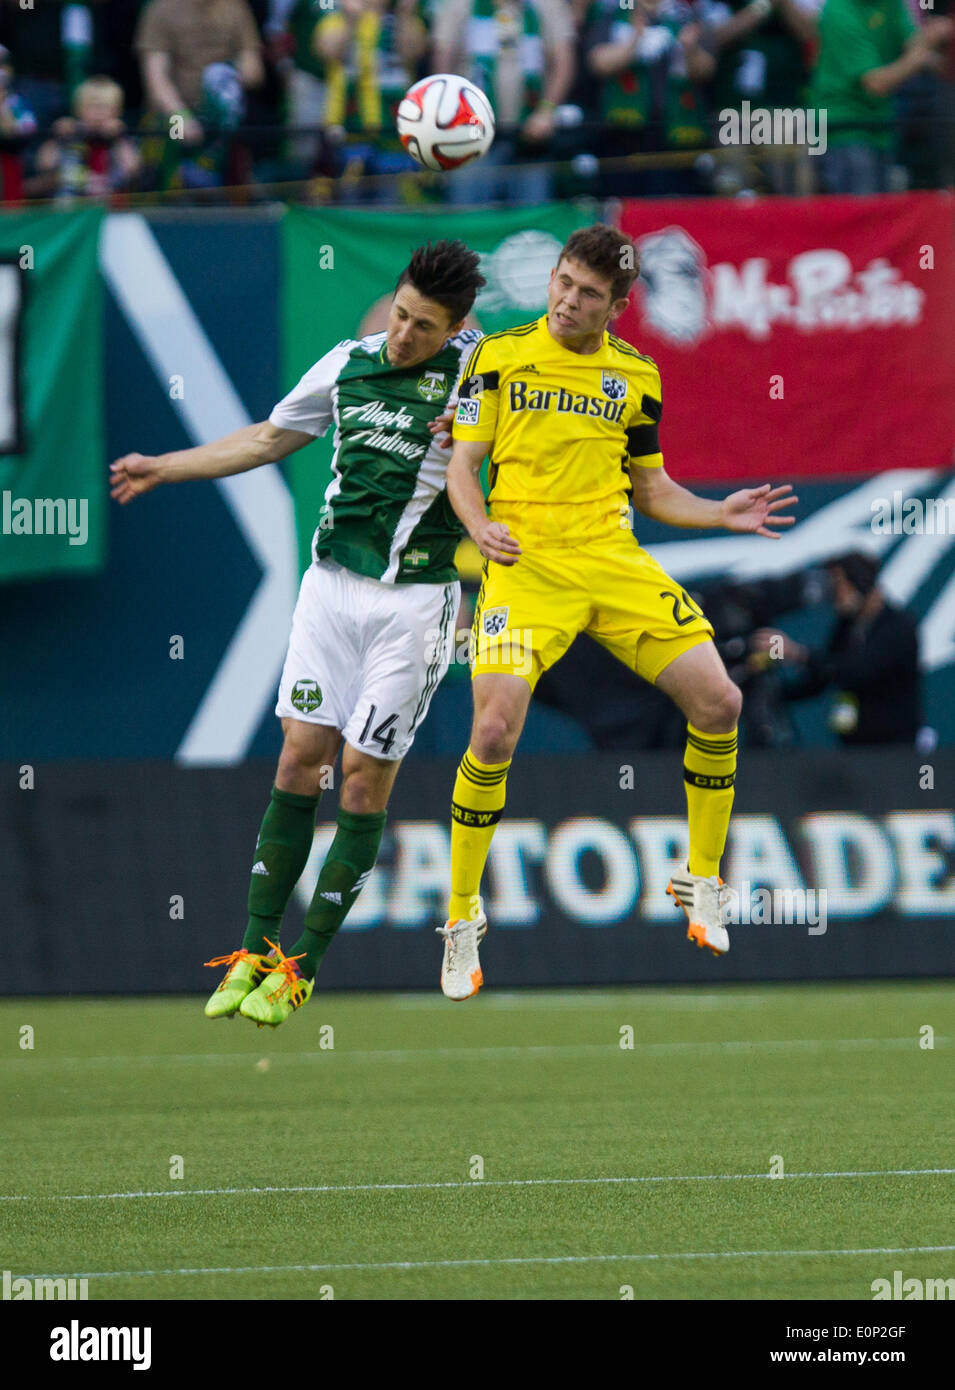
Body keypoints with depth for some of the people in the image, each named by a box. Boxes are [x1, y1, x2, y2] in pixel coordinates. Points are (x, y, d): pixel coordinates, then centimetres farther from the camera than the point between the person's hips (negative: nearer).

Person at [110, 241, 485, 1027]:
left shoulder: (476, 367, -8)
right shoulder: (348, 365, 5)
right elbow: (268, 440, 21)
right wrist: (163, 469, 22)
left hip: (416, 599, -4)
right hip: (333, 581, 4)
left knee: (367, 777, -3)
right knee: (301, 756, 2)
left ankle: (301, 969, 5)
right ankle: (257, 948, 9)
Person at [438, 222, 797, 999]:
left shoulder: (636, 375, 11)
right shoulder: (499, 355, 2)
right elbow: (461, 462, 4)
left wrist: (722, 514, 3)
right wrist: (481, 527, -15)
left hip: (614, 559, 3)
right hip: (526, 561, -3)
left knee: (718, 702, -6)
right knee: (496, 731, -20)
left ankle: (702, 881, 15)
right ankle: (462, 920, -3)